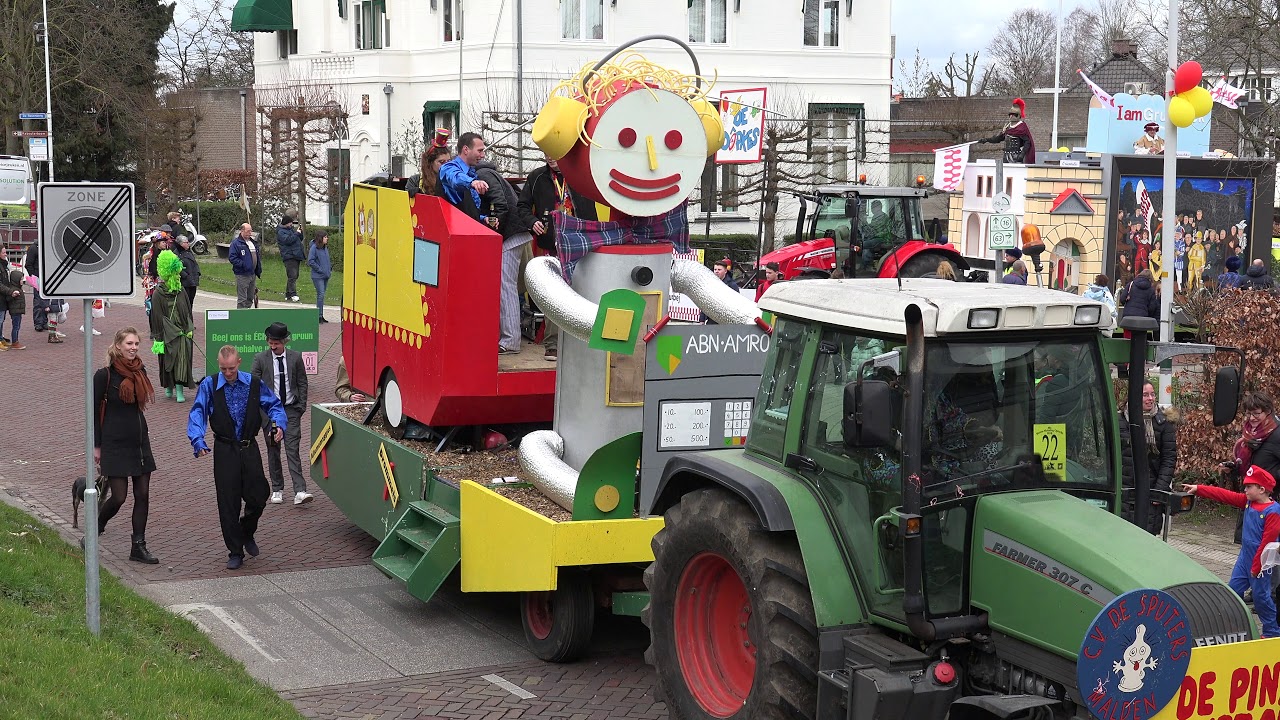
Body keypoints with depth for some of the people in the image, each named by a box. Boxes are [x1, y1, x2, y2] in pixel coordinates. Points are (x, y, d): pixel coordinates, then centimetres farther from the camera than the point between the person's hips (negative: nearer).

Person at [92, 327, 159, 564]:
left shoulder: (140, 371, 6)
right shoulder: (105, 375, -10)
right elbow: (94, 410, -6)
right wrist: (96, 446, -6)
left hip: (140, 442, 6)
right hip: (115, 444, -6)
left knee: (143, 495, 4)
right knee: (119, 496, -6)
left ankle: (138, 547, 11)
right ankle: (96, 528, 21)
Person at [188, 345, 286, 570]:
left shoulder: (254, 383, 1)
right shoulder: (209, 385, -4)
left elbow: (274, 405, 8)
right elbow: (197, 413, -11)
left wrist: (279, 424, -13)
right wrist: (198, 441, -26)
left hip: (250, 448, 2)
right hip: (225, 450, -1)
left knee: (258, 498, 3)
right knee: (228, 503, 2)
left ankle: (247, 534, 35)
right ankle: (235, 552, 14)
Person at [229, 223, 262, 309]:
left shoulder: (253, 242, 15)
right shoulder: (236, 243, -10)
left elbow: (258, 256, 23)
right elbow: (232, 258, -17)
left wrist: (259, 270, 14)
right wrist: (243, 264, -24)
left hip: (253, 274, 8)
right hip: (242, 275, -8)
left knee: (250, 298, 14)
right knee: (242, 299, -5)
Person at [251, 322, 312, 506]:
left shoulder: (296, 357, 1)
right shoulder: (260, 359, -2)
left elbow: (302, 383, 9)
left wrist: (301, 406, 1)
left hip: (291, 410, -1)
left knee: (293, 449, -8)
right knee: (273, 450, 8)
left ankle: (300, 491, -15)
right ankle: (277, 490, 19)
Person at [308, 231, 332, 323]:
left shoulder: (325, 247, 11)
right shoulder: (314, 248, -13)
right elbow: (310, 261, -16)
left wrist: (329, 269, 11)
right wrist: (320, 269, -15)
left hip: (325, 275, 8)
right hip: (317, 276, -8)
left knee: (321, 295, 13)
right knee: (321, 294, -11)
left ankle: (321, 316, 19)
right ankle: (319, 316, -8)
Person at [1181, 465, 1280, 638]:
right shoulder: (1247, 501, 3)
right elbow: (1224, 495, 6)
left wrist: (1257, 567, -18)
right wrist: (1198, 489, 3)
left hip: (1260, 561, -8)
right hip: (1244, 556, 8)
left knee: (1261, 596, 2)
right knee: (1234, 589, 11)